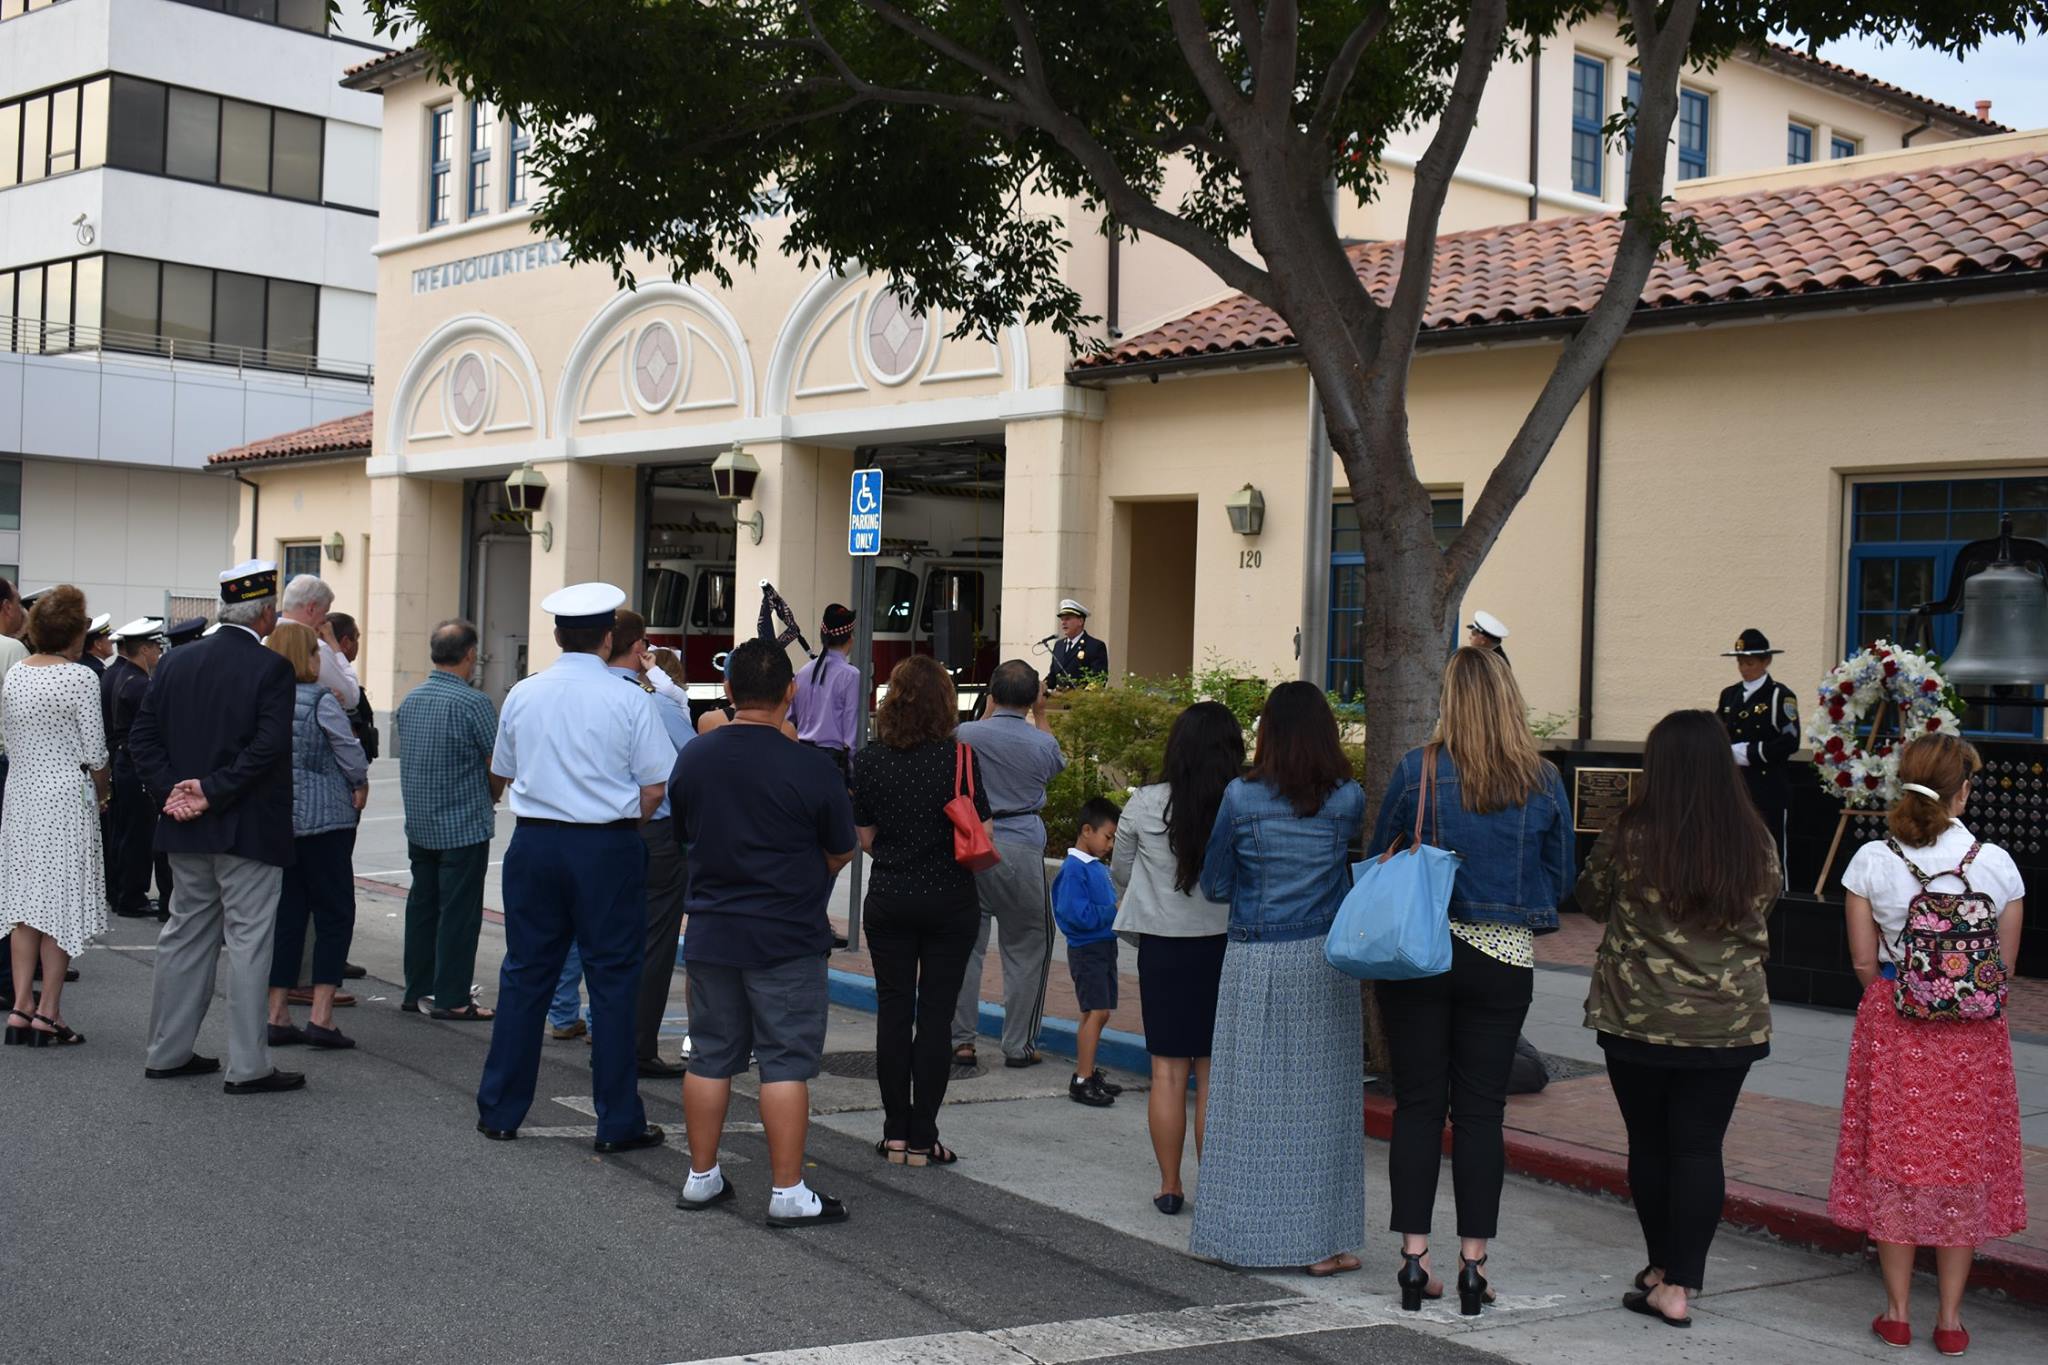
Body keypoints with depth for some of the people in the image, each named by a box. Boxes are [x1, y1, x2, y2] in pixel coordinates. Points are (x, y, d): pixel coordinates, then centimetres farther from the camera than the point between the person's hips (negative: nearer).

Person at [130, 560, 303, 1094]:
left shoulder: (176, 661, 7)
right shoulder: (273, 668, -12)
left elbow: (142, 735, 5)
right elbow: (269, 746, -21)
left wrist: (168, 790, -1)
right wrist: (214, 791, -16)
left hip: (187, 829, 6)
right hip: (249, 829, -6)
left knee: (185, 935, 16)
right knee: (249, 941, -1)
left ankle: (168, 1052, 23)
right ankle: (247, 1066, 1)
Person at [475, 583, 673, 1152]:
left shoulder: (522, 695, 5)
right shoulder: (629, 699, -7)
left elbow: (502, 775, 15)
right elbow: (654, 788, -7)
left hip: (534, 843, 3)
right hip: (608, 848, -3)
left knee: (524, 975, 12)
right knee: (612, 978, 4)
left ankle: (500, 1111, 18)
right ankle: (618, 1122, 8)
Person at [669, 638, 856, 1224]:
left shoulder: (693, 757, 0)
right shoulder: (811, 769, -15)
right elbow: (840, 855, -3)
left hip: (710, 932, 5)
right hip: (788, 937, -4)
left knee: (710, 1057, 13)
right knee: (786, 1063, 1)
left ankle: (701, 1177, 21)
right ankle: (788, 1192, 4)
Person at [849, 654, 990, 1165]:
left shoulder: (870, 759, -3)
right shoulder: (959, 756, -11)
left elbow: (865, 838, 3)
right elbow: (982, 835, -10)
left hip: (888, 899, 2)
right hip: (950, 899, -2)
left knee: (893, 1011, 10)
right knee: (935, 1016, 4)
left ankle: (896, 1134, 15)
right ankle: (922, 1138, 7)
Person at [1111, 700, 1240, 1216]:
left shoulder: (1144, 805, -7)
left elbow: (1120, 872, 7)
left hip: (1162, 946, 0)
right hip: (1225, 946, 0)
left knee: (1168, 1070, 9)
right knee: (1213, 1074, 8)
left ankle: (1169, 1187, 15)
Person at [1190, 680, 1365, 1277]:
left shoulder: (1241, 797, -6)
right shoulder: (1348, 800, -2)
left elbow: (1215, 885, 2)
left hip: (1254, 962, 0)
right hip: (1326, 960, 1)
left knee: (1248, 1097, 7)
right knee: (1320, 1098, 6)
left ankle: (1236, 1232, 14)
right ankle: (1320, 1241, 10)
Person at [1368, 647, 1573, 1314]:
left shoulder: (1417, 771, -7)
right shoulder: (1544, 782, -3)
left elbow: (1376, 860, 2)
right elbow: (1561, 879, 6)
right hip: (1504, 957, 1)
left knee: (1417, 1105, 7)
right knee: (1481, 1109, 8)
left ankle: (1415, 1258, 9)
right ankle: (1473, 1261, 10)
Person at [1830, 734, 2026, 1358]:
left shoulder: (1872, 861, -9)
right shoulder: (1997, 863, -8)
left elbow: (1864, 961, -3)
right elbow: (2005, 967, -1)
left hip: (1892, 1027, 0)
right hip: (1975, 1040, 0)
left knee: (1893, 1163, 11)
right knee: (1965, 1165, 11)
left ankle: (1898, 1311, 17)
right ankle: (1950, 1318, 16)